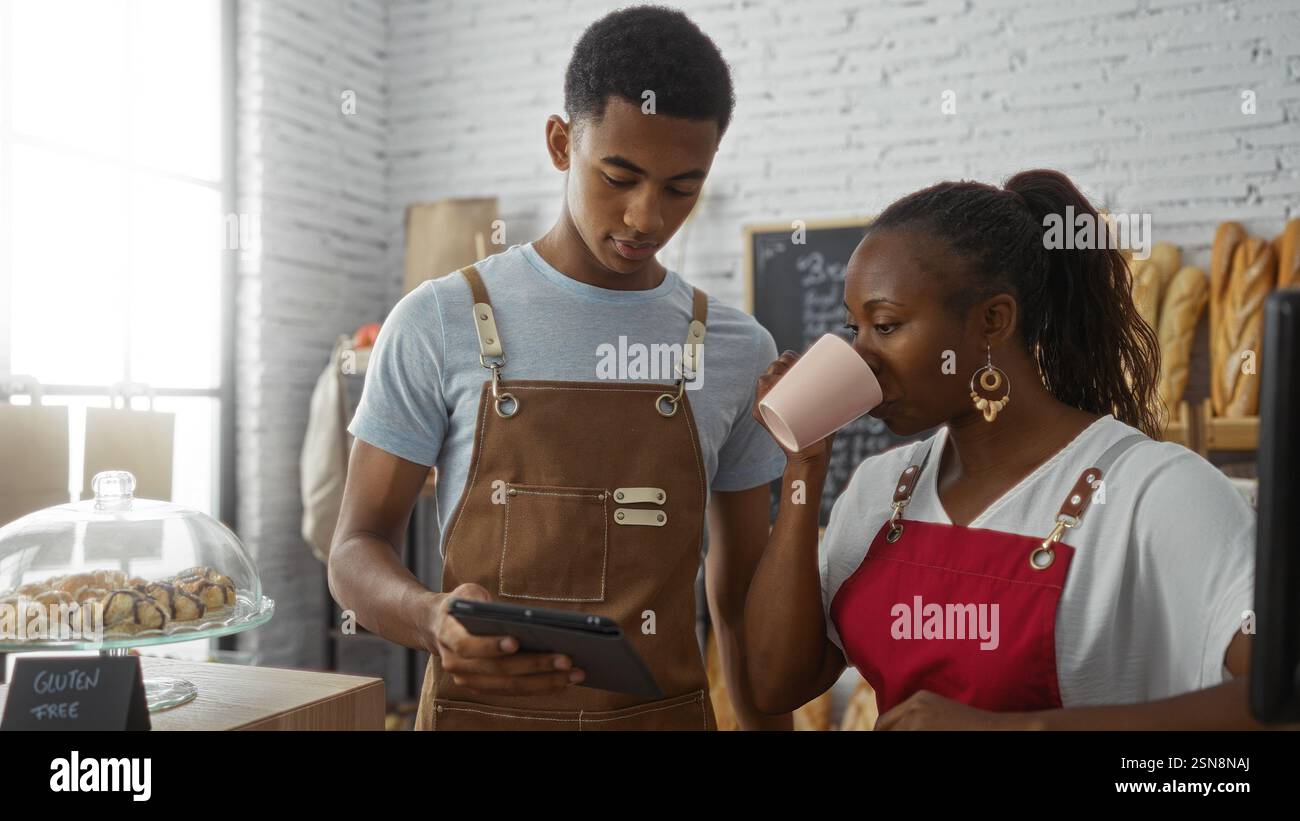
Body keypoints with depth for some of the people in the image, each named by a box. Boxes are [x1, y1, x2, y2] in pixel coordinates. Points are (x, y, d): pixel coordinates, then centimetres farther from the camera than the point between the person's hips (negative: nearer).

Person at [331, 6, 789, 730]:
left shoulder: (740, 352, -2)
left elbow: (739, 593, 5)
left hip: (668, 710, 2)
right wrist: (432, 618, -26)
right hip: (478, 709, -2)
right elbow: (358, 549, -6)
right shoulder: (440, 324, -9)